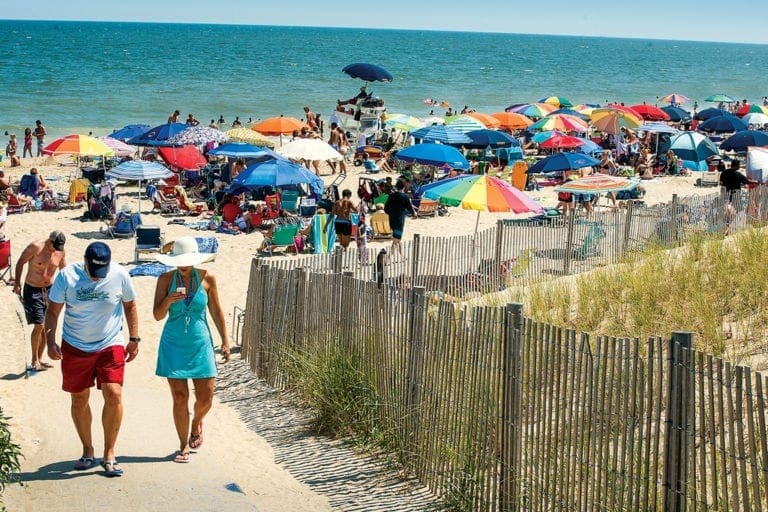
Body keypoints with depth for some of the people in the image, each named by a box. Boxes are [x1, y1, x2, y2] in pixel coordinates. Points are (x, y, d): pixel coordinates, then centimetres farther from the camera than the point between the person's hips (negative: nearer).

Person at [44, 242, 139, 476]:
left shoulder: (120, 275, -9)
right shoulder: (67, 276, -11)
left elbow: (130, 306, 6)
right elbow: (52, 310, -2)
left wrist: (134, 339, 6)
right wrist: (50, 341, -12)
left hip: (110, 345, -1)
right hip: (75, 347, 1)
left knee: (114, 394, -15)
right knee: (79, 399, 8)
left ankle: (109, 455, -4)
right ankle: (87, 451, 27)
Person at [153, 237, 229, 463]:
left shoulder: (207, 278, -2)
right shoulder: (165, 279, -5)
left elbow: (216, 311, 8)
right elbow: (157, 315, -3)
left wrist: (225, 340, 7)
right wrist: (168, 301, -23)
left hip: (200, 344, 1)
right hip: (174, 345, -1)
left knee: (205, 398, 0)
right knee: (180, 398, -2)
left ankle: (196, 423, 34)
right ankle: (184, 446, 12)